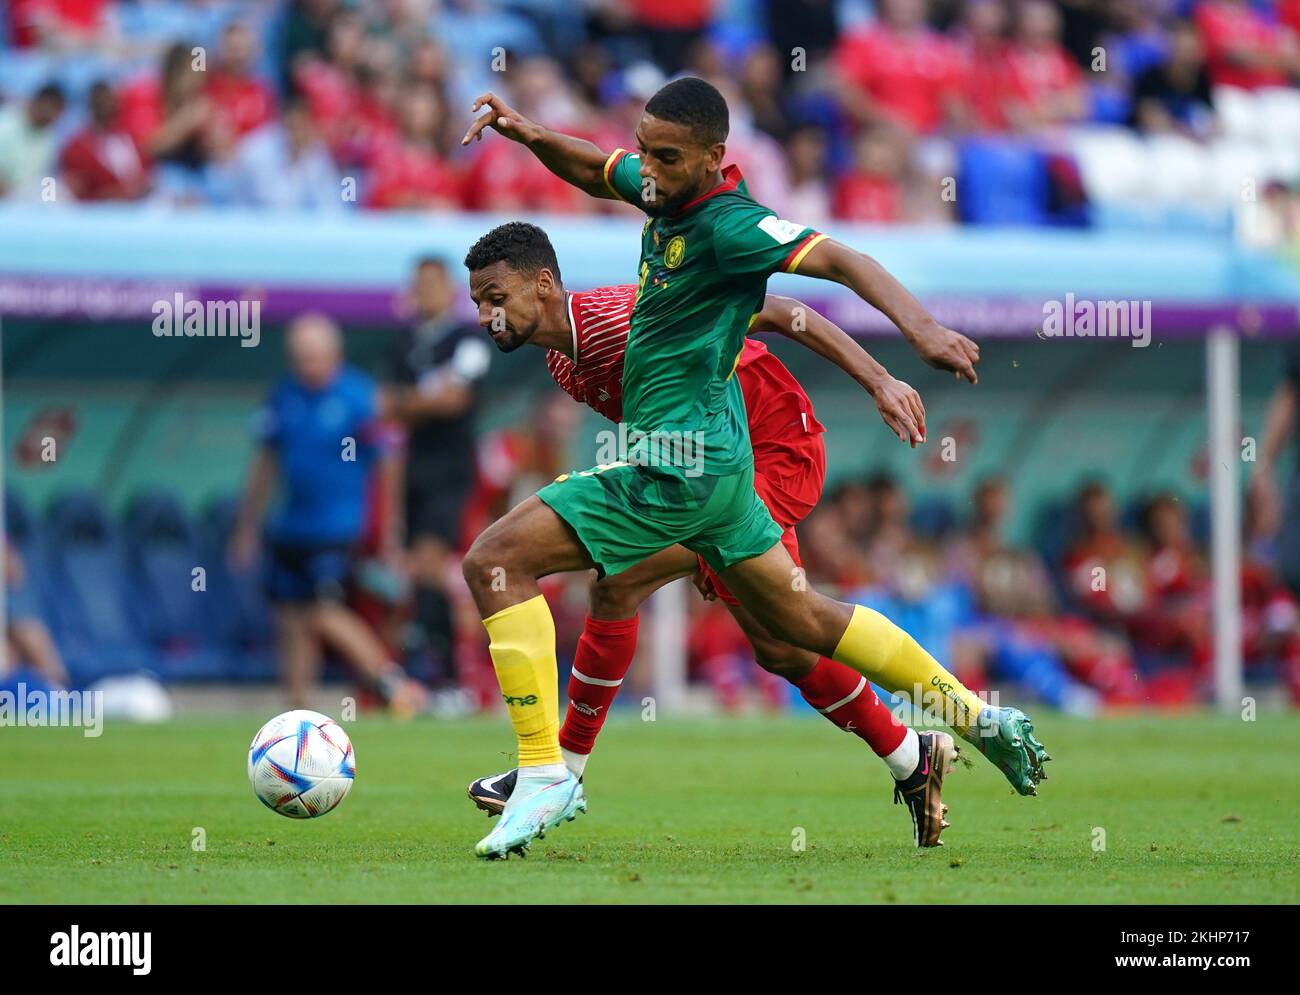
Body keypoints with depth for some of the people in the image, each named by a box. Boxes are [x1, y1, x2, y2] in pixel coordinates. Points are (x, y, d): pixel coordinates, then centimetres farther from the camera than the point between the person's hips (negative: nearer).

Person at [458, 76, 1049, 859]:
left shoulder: (727, 222, -19)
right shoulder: (671, 190, 6)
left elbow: (840, 260, -27)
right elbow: (594, 173, 25)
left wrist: (921, 325, -43)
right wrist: (529, 134, 6)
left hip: (681, 464, -10)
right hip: (711, 456, 10)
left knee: (495, 560, -15)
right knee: (799, 618, 21)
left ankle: (545, 774, -16)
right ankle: (979, 717, 31)